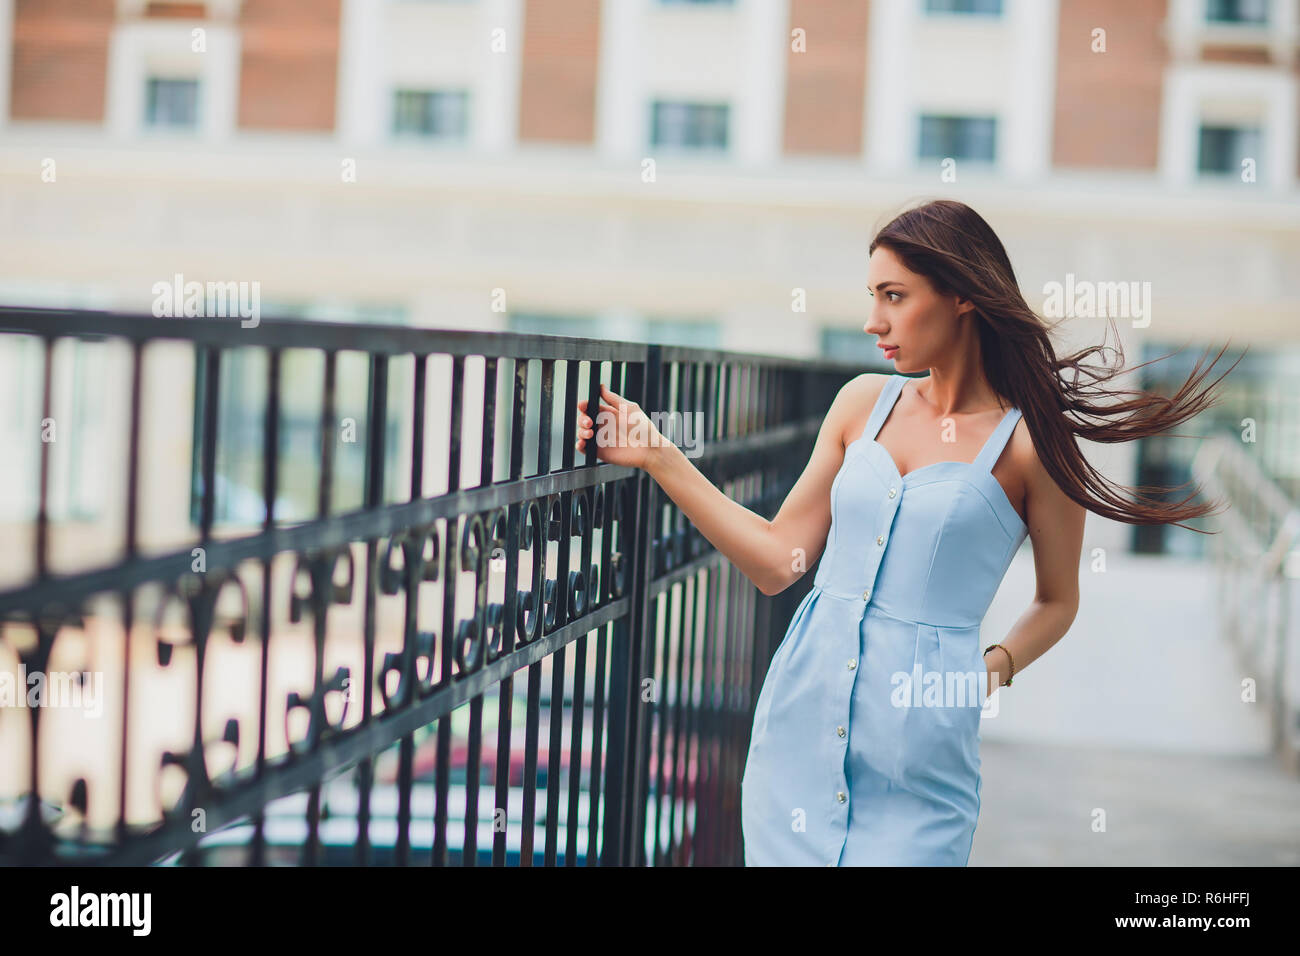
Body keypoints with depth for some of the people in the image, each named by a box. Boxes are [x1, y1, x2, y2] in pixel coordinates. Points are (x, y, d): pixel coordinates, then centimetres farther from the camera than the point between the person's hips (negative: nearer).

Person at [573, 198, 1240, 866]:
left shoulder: (1030, 442, -5)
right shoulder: (865, 401, 8)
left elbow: (1057, 600, 8)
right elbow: (777, 561, 7)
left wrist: (994, 668, -10)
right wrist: (656, 456, 5)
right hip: (803, 706, 4)